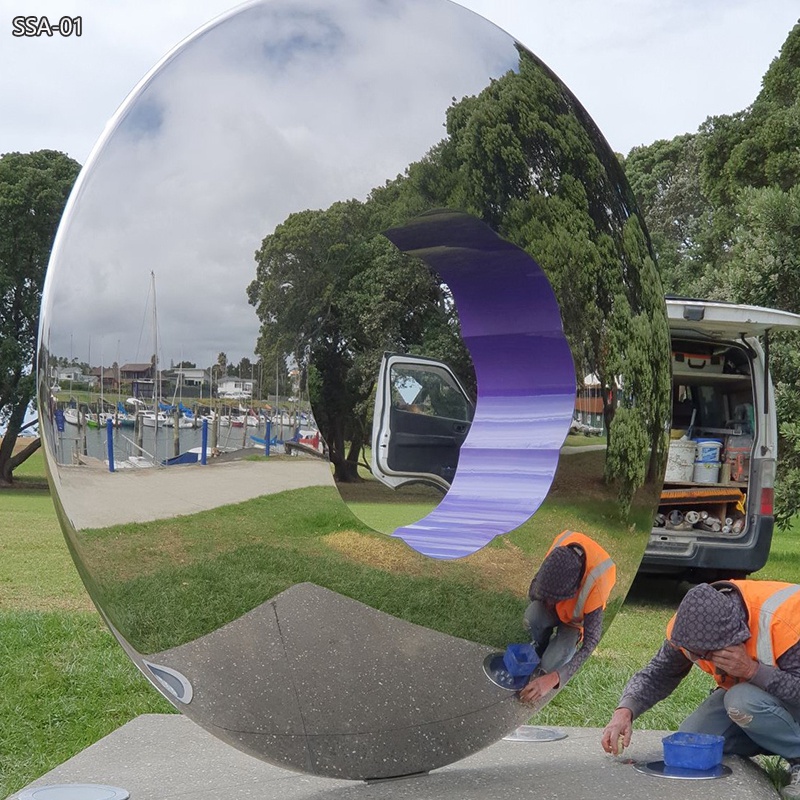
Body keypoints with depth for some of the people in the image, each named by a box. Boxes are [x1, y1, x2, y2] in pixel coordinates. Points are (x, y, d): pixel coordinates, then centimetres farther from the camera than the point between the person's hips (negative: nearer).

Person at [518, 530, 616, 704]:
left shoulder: (595, 588, -42)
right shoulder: (559, 553, -33)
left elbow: (589, 645, -38)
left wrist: (553, 679, -46)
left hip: (575, 620, -2)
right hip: (552, 610, 2)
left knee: (549, 666, -24)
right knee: (532, 617, -33)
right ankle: (541, 649, 1)